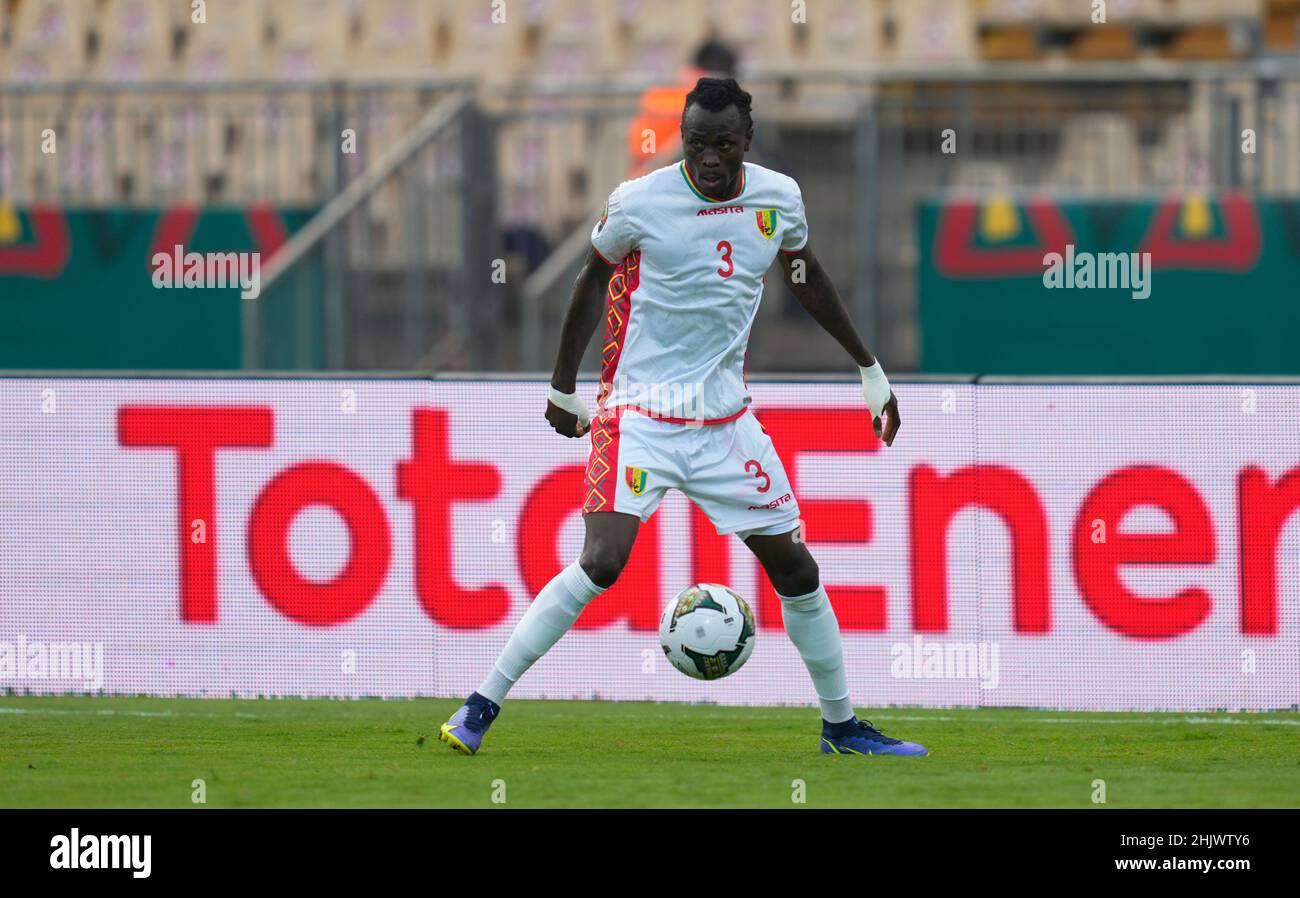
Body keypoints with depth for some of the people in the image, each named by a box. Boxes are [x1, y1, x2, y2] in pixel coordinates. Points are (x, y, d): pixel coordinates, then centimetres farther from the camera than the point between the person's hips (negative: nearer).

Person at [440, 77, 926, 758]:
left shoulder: (779, 198, -1)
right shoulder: (639, 203, -12)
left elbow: (806, 276, 18)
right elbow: (596, 276, 5)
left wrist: (870, 368, 23)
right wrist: (563, 385, 10)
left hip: (724, 418, 4)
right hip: (639, 413, -4)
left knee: (794, 566, 6)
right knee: (602, 561, -21)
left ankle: (841, 726, 23)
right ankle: (480, 707, -14)